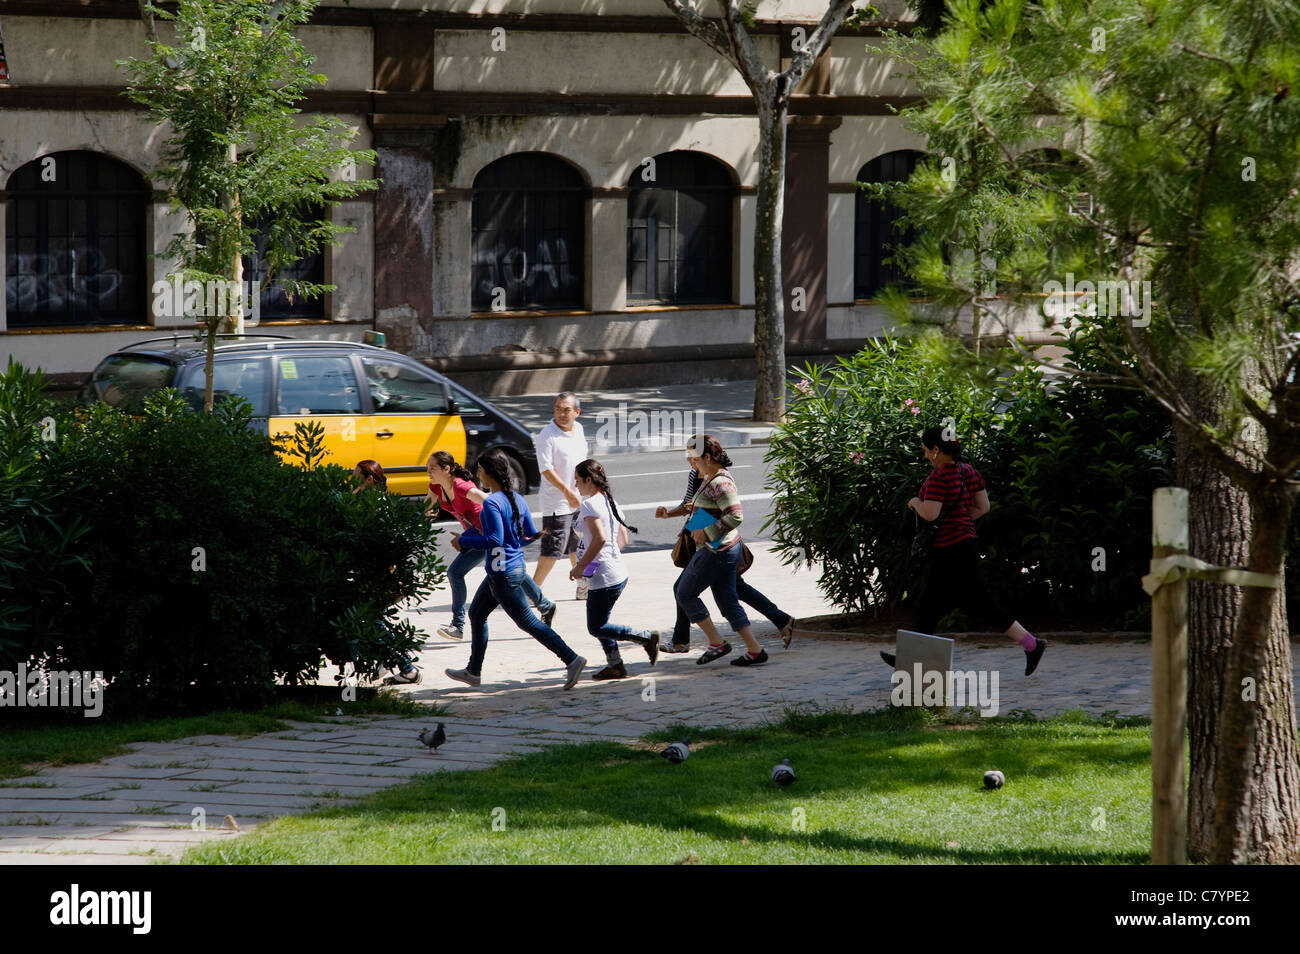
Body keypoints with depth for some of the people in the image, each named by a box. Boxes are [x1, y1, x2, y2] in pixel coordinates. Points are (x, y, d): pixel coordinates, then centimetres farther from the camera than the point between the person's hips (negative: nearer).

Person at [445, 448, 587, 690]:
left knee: (527, 622, -2)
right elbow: (531, 534, 11)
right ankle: (473, 671, 29)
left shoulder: (492, 503, -21)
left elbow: (495, 540, -28)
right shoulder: (517, 500, 6)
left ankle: (571, 660, -5)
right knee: (476, 613, 20)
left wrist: (463, 540, -17)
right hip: (516, 566, 10)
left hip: (503, 574, -10)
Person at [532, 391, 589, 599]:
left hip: (577, 501, 8)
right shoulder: (547, 435, -17)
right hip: (556, 502, -8)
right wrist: (567, 491, -26)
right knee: (552, 551, -11)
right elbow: (546, 469, -23)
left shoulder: (578, 429, 8)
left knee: (578, 547, 19)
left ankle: (583, 588, 32)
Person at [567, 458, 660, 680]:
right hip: (618, 572, 10)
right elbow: (622, 540, 17)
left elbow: (599, 538, -27)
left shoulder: (589, 505, -15)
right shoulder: (610, 502, 13)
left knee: (596, 627, 0)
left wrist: (580, 566, -20)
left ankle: (647, 638, -3)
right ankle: (615, 665, 18)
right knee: (599, 624, 18)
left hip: (604, 577, -10)